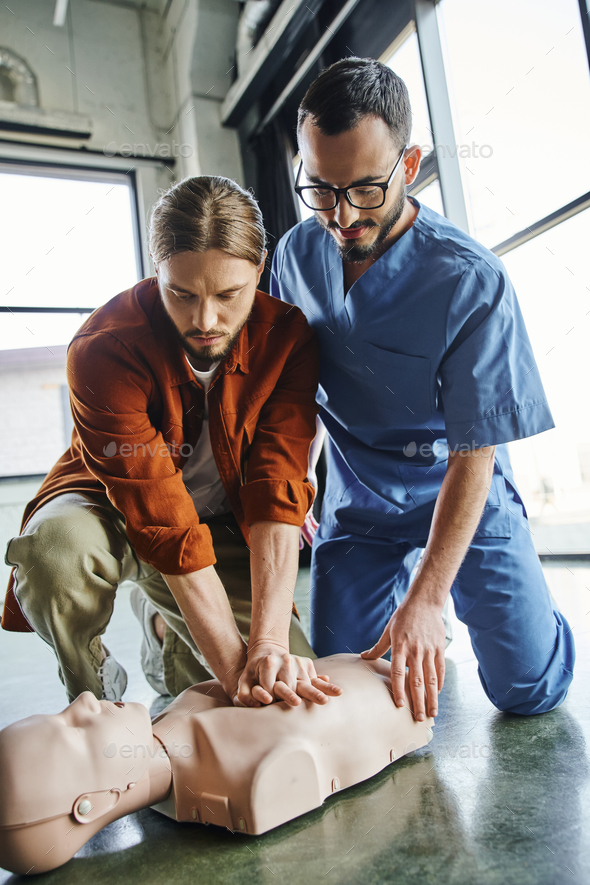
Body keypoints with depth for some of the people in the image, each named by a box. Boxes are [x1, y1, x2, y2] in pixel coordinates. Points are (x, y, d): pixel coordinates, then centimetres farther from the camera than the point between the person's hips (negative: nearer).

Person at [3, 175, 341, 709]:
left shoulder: (288, 338, -19)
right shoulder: (104, 349, -28)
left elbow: (278, 491, -27)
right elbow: (166, 525, -34)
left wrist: (270, 642, -37)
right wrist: (234, 662, -36)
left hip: (225, 526, 3)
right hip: (111, 508, -2)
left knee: (290, 681, -12)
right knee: (56, 544, -38)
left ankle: (164, 625, 19)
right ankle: (94, 691, -3)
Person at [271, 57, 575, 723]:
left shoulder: (472, 282, -23)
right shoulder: (297, 255, -7)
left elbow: (474, 454, -22)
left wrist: (426, 600, -25)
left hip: (463, 499, -3)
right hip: (357, 505, 3)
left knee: (528, 688, -6)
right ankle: (399, 590, 32)